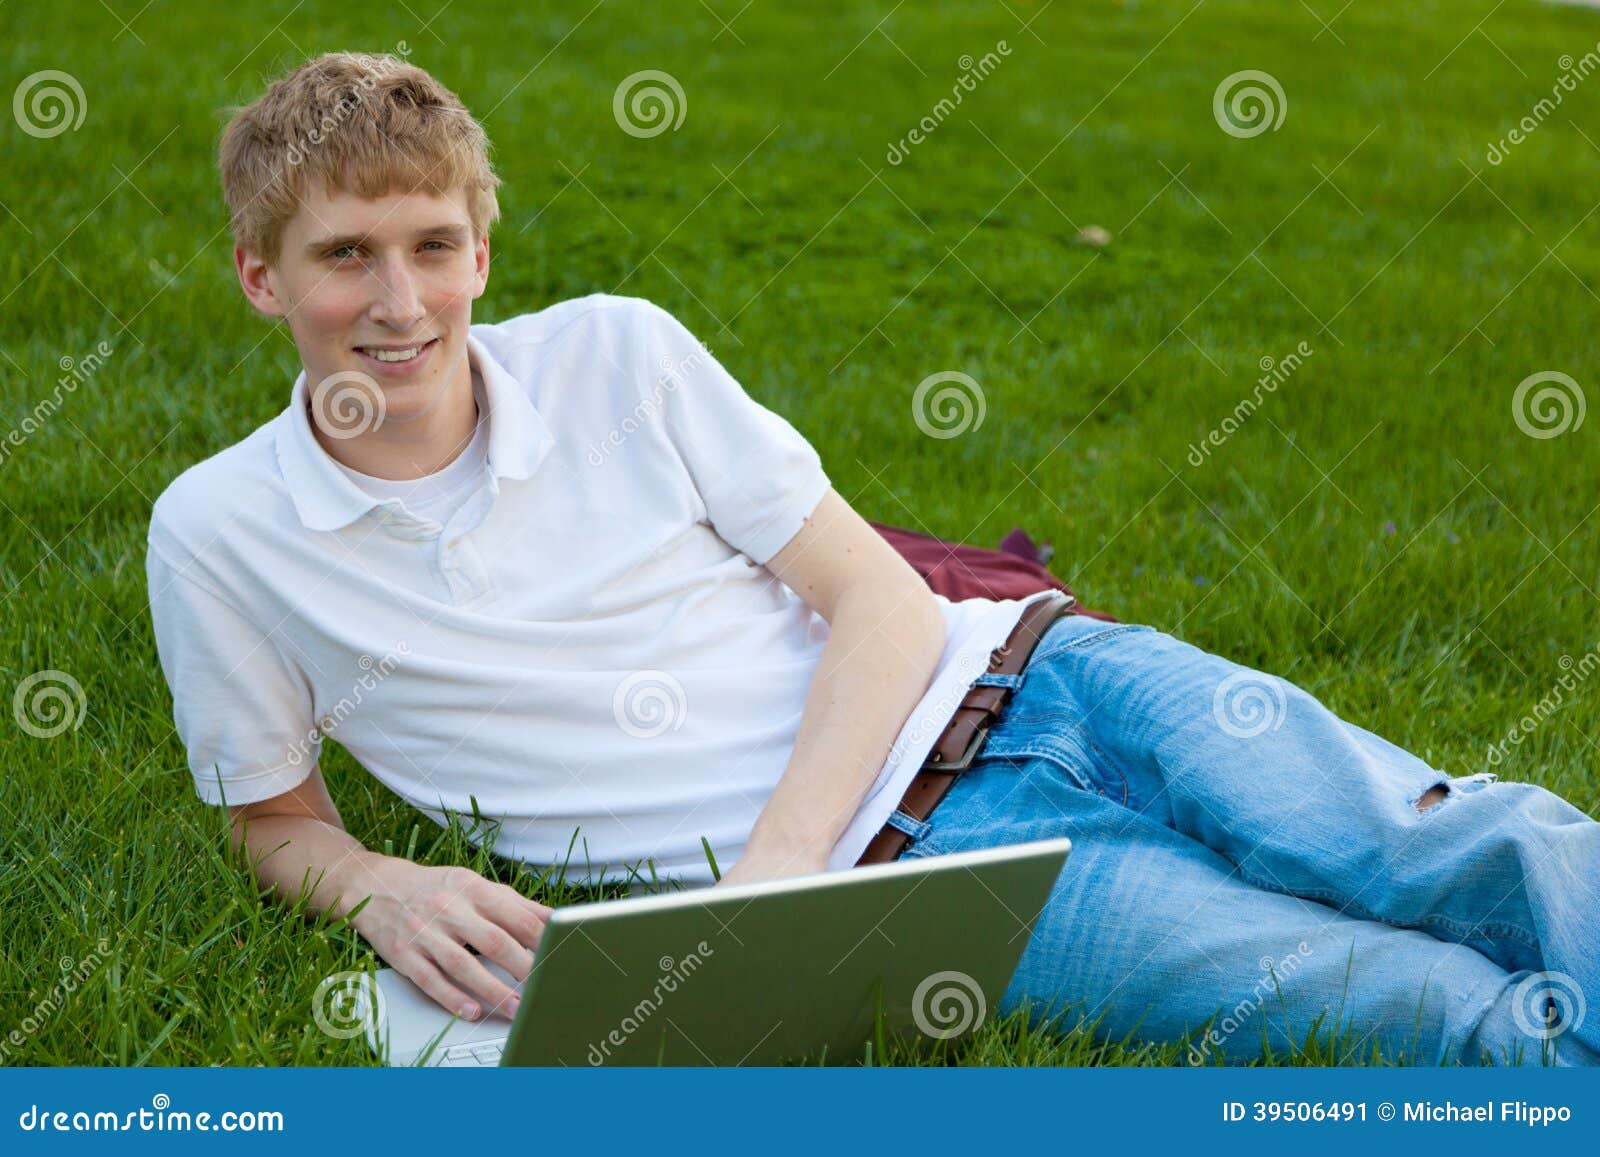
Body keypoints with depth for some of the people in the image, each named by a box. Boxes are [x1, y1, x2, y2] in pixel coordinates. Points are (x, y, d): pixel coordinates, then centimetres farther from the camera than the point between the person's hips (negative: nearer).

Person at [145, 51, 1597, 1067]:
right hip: (900, 859, -2)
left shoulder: (615, 352, 1)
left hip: (1010, 682, 3)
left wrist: (776, 850, -16)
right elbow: (280, 822, 11)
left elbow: (879, 595, 0)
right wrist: (384, 892, -14)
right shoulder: (217, 535, -1)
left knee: (1471, 853, -19)